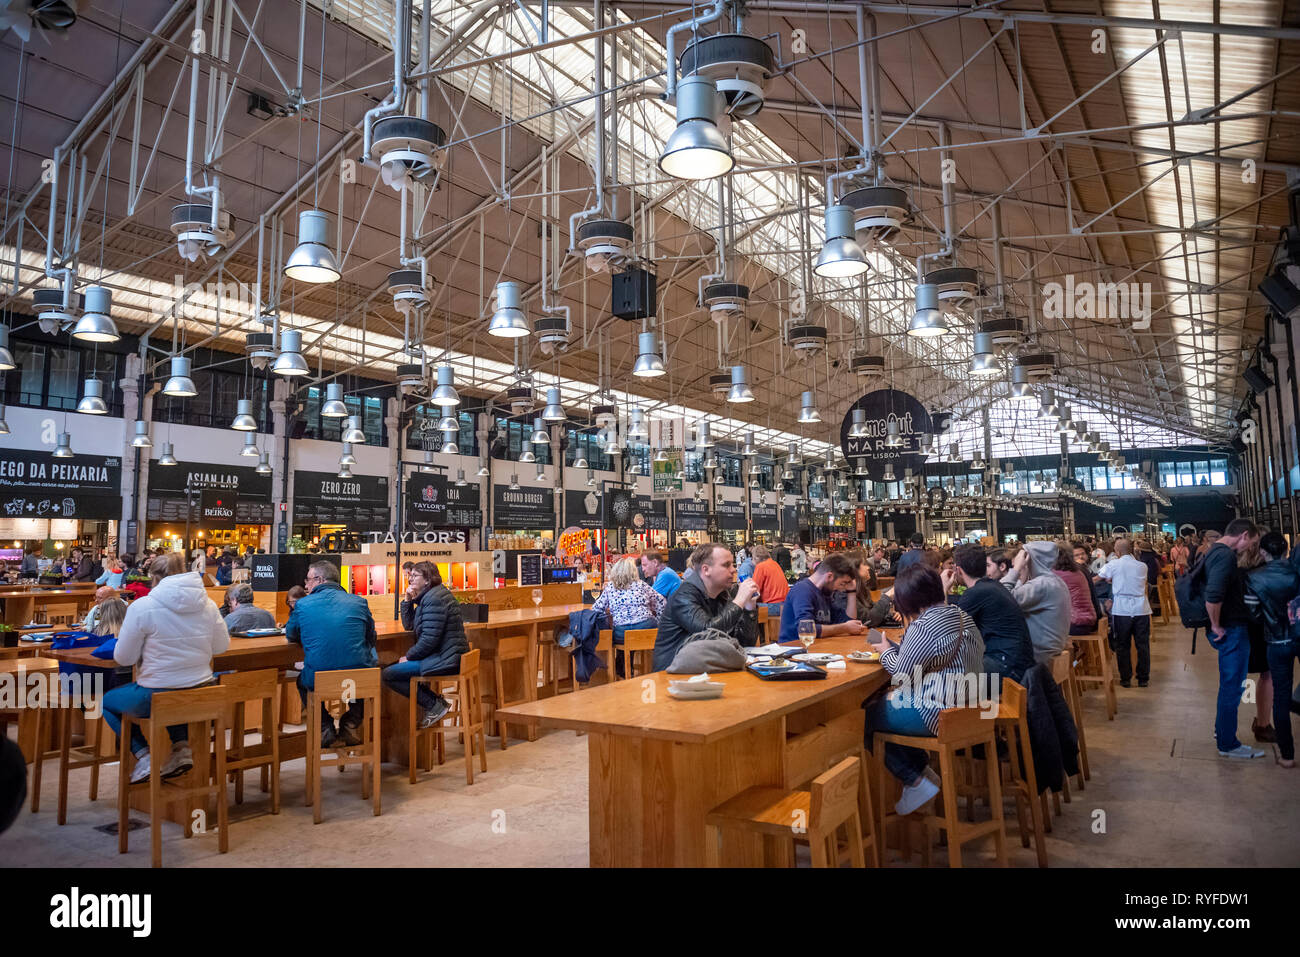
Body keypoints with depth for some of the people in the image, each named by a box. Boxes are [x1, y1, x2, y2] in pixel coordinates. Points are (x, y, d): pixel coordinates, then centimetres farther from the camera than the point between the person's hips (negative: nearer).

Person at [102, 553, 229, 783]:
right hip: (200, 697, 4)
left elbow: (123, 657, -6)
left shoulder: (142, 607, -14)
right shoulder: (207, 605, -3)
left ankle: (143, 756, 10)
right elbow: (222, 646, 8)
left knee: (108, 701, 26)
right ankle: (182, 747, 16)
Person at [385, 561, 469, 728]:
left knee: (388, 675, -12)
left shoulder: (434, 599, -16)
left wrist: (408, 656, -7)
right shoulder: (429, 596, 18)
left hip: (446, 661, -11)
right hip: (446, 656, 11)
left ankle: (435, 705, -8)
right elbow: (409, 625, 22)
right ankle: (434, 701, 16)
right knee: (396, 667, 26)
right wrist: (408, 600, 9)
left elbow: (429, 640, -21)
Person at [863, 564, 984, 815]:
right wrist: (894, 648, 10)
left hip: (938, 713, -10)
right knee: (882, 702, 21)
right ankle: (925, 774, 22)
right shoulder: (959, 614, 9)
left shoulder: (924, 626, -22)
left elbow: (902, 674, -17)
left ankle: (916, 783, 8)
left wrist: (886, 652, 1)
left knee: (864, 718, 1)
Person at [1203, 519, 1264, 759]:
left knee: (1230, 684, 22)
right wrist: (1216, 626, -20)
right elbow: (1213, 596, -33)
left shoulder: (1214, 551, 11)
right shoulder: (1225, 555, -22)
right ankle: (1227, 744, 11)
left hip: (1229, 630, 10)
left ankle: (1222, 732, 34)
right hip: (1232, 631, -10)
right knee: (1231, 687, 1)